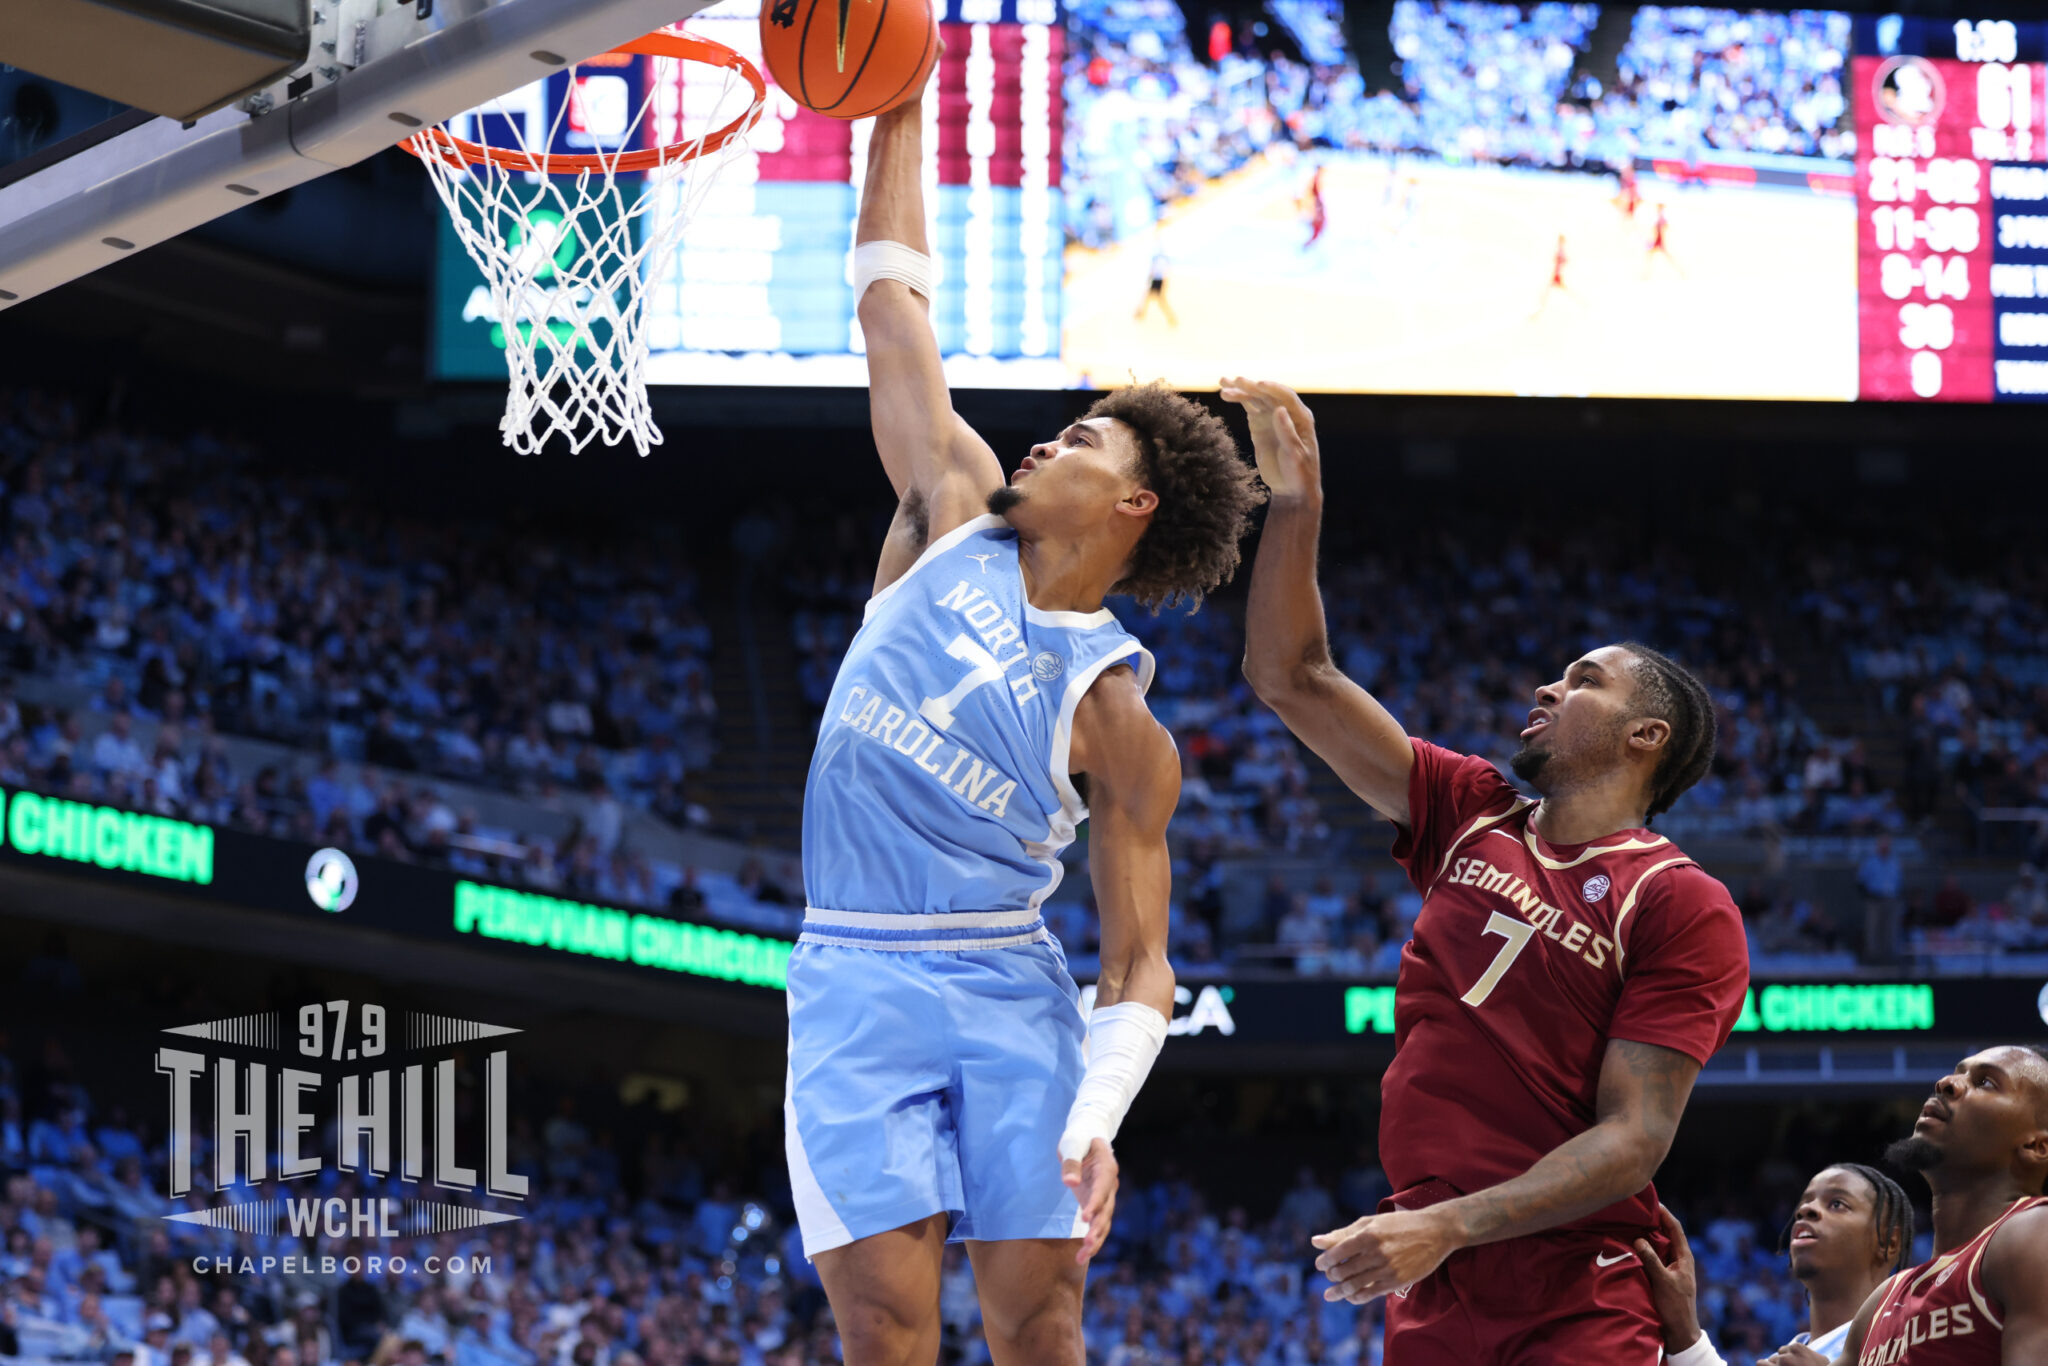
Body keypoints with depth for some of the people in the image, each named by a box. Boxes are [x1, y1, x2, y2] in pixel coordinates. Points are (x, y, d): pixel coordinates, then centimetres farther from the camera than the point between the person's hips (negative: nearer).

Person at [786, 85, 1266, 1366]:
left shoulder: (1122, 722, 5)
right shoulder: (956, 514, 13)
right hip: (859, 983, 1)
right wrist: (897, 112, 16)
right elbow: (893, 301, 16)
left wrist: (1100, 1114, -14)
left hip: (1012, 990, -1)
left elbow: (1140, 959, 2)